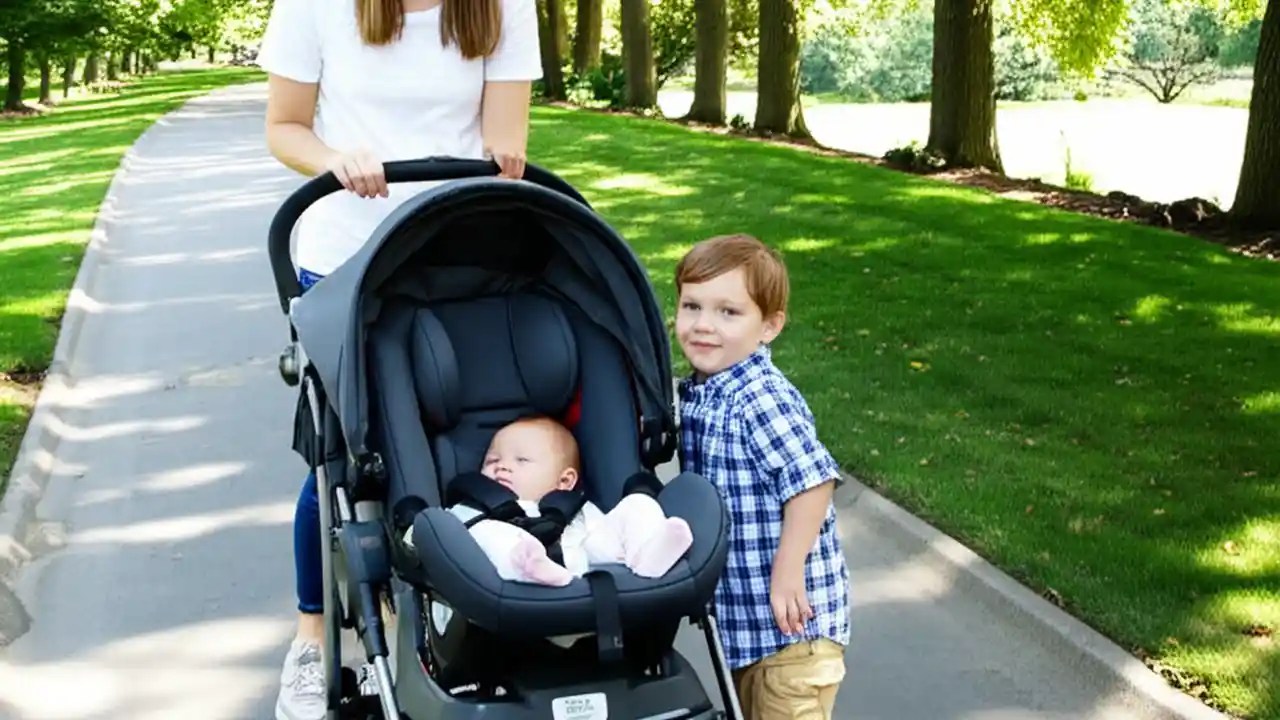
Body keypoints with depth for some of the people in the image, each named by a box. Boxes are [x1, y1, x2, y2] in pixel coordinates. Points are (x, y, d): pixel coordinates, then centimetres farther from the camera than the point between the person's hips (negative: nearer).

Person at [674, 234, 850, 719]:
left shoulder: (763, 399, -23)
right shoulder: (695, 393, 5)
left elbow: (813, 483, -27)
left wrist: (787, 575, -25)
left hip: (790, 613, -9)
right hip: (741, 608, 9)